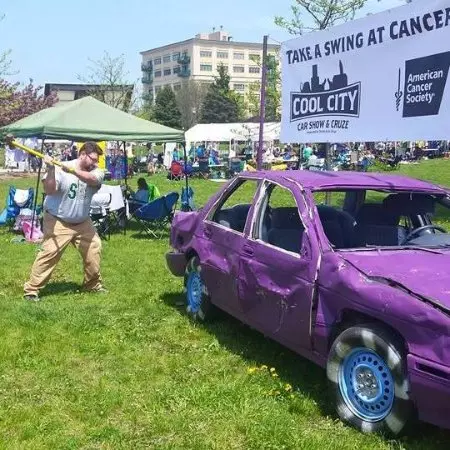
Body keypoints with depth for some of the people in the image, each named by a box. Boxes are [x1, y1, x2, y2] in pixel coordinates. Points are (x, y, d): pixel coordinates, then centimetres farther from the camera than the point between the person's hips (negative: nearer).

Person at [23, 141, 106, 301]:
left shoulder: (96, 171, -5)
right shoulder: (60, 169, -17)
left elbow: (93, 180, -29)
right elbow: (49, 190, -26)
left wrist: (74, 170, -43)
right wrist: (51, 170, -40)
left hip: (82, 222, 6)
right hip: (58, 222, -6)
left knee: (94, 248, 11)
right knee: (49, 253, -12)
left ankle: (93, 283, 30)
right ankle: (31, 289, -3)